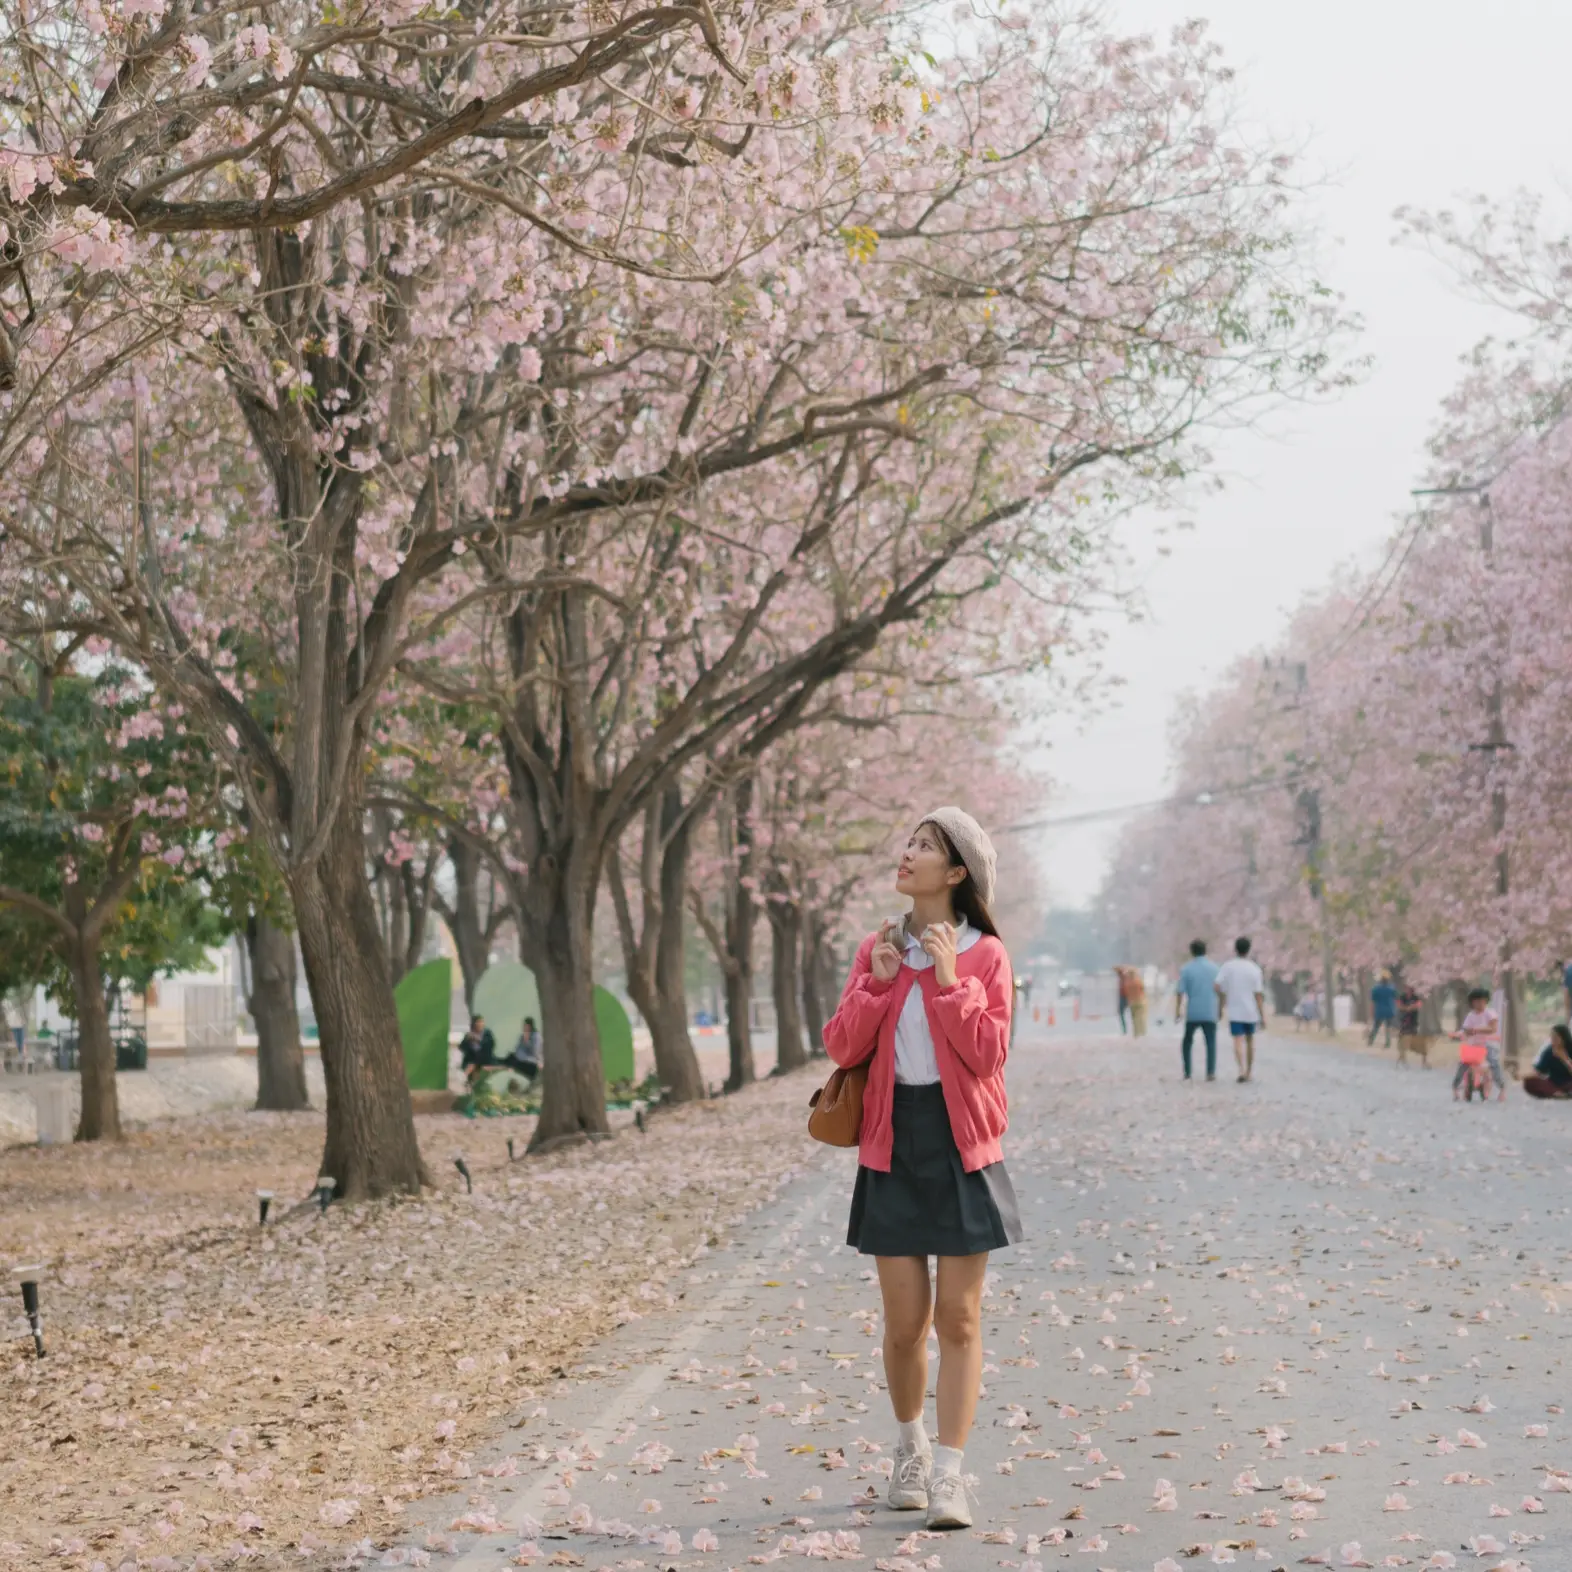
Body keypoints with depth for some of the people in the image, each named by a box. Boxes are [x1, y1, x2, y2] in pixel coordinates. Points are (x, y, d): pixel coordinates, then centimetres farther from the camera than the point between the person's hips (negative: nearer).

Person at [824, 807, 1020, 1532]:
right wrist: (880, 981, -11)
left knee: (958, 1319, -2)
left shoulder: (984, 955, -2)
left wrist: (950, 980, -17)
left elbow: (989, 1056, -11)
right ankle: (910, 1449, 28)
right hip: (893, 1144, 2)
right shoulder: (877, 949, 7)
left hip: (961, 1145, -2)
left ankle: (949, 1475, 0)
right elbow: (841, 1047, 1)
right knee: (905, 1321, 5)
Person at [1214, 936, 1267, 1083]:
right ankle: (1249, 1071, 25)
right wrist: (1263, 1016, -4)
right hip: (1251, 1011, 1)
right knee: (1250, 1040, 18)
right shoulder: (1255, 969, -5)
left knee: (1238, 1041, -5)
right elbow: (1258, 995, -7)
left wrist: (1222, 1000, 7)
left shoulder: (1227, 966, -4)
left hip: (1235, 1011, -1)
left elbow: (1216, 986, -12)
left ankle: (1242, 1069, -26)